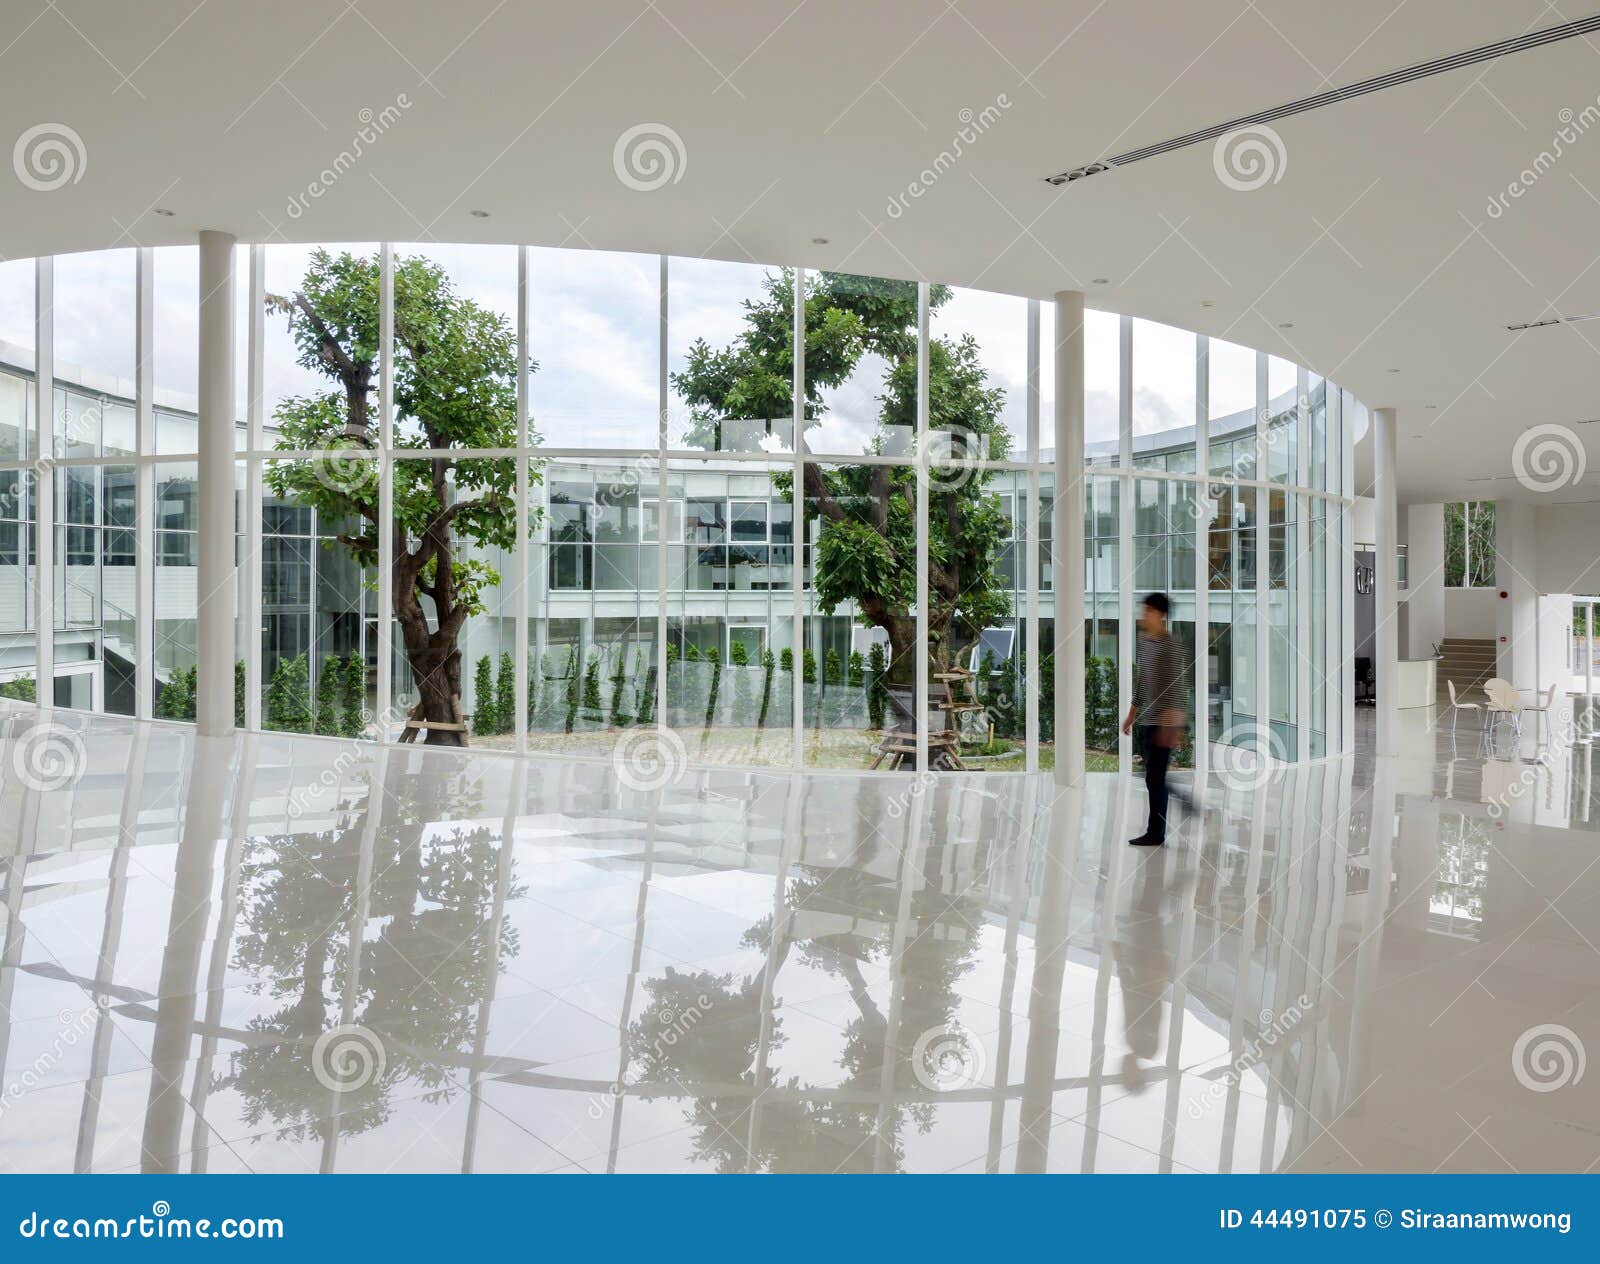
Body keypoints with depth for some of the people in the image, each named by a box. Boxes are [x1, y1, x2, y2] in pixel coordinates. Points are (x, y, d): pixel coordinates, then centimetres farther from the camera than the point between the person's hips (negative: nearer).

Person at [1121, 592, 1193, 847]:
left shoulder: (1170, 645, -13)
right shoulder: (1144, 641, 13)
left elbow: (1176, 684, -17)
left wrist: (1170, 723, -22)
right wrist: (1132, 713, 20)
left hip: (1163, 721, -8)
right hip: (1146, 720, 8)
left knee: (1155, 778, -4)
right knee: (1152, 775, 13)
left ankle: (1156, 833, 4)